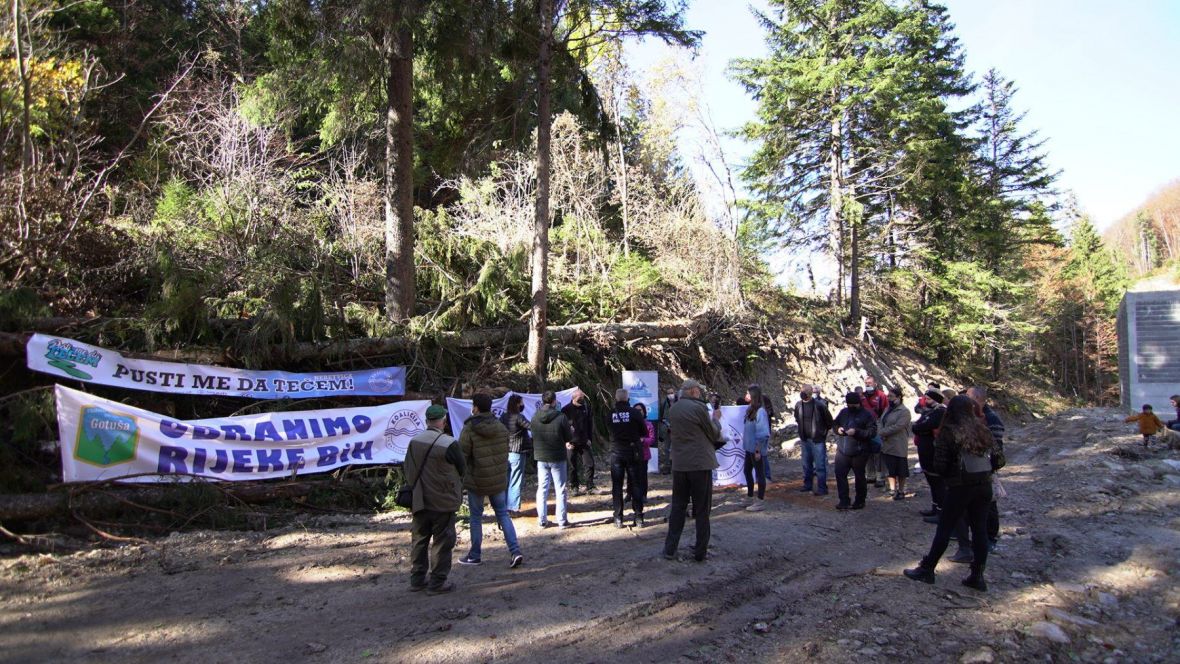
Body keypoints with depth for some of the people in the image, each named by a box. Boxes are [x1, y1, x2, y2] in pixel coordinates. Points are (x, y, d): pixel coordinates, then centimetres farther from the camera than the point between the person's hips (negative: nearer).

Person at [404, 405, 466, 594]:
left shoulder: (413, 442, -2)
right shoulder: (449, 444, -19)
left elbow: (407, 469, 9)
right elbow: (462, 470, -6)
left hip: (419, 501, 6)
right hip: (443, 501, -5)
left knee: (419, 540, 16)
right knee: (442, 542, 5)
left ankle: (417, 579, 25)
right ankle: (437, 582, 10)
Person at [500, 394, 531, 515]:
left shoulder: (503, 417, 5)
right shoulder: (518, 417, -15)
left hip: (505, 453, 7)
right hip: (517, 452, -7)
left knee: (506, 481, 14)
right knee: (516, 482, 1)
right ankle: (513, 508, 2)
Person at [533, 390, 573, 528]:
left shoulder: (535, 417, -6)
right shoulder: (560, 417, -17)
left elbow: (533, 435, 5)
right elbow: (569, 437, -9)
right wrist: (572, 431, 12)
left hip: (541, 457, 3)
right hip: (558, 458, -3)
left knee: (542, 489, 12)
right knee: (560, 490, 7)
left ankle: (542, 520, 14)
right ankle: (562, 520, 10)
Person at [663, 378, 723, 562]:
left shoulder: (673, 409, 6)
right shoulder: (699, 407, -14)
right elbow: (714, 434, -5)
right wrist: (716, 418, 13)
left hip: (679, 464, 6)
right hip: (700, 463, -5)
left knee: (677, 507, 13)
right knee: (702, 510, 5)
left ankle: (670, 549, 14)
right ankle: (700, 552, 10)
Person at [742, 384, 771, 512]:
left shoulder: (760, 411, -19)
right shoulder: (750, 409, 6)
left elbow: (763, 433, -20)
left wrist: (758, 450, -19)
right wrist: (745, 442, 13)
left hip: (756, 449, -9)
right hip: (749, 448, 9)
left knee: (759, 473, 1)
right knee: (747, 471, 20)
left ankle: (760, 502, 10)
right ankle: (750, 496, 36)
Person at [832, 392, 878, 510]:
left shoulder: (866, 415, -7)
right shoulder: (844, 412, 11)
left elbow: (872, 431, -14)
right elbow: (835, 423, 22)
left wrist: (856, 432, -24)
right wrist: (838, 429, -1)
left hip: (859, 453, -5)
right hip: (842, 450, 5)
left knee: (859, 476, 7)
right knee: (840, 474, 2)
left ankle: (860, 501, 22)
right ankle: (844, 501, 12)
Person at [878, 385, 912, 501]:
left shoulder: (904, 411, -14)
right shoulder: (888, 409, 12)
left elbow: (897, 427, -22)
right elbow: (881, 422, 12)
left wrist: (882, 432, -18)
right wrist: (881, 433, -8)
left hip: (898, 447, -8)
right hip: (886, 445, 8)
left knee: (900, 470, 5)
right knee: (890, 469, 15)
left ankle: (901, 491, 17)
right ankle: (892, 489, 26)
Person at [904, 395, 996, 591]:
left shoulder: (948, 432, -9)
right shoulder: (983, 430, 5)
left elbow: (939, 466, -10)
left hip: (960, 487, -4)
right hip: (984, 486, 4)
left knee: (944, 529, 4)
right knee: (980, 530, 10)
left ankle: (927, 570, 13)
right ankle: (977, 576, 14)